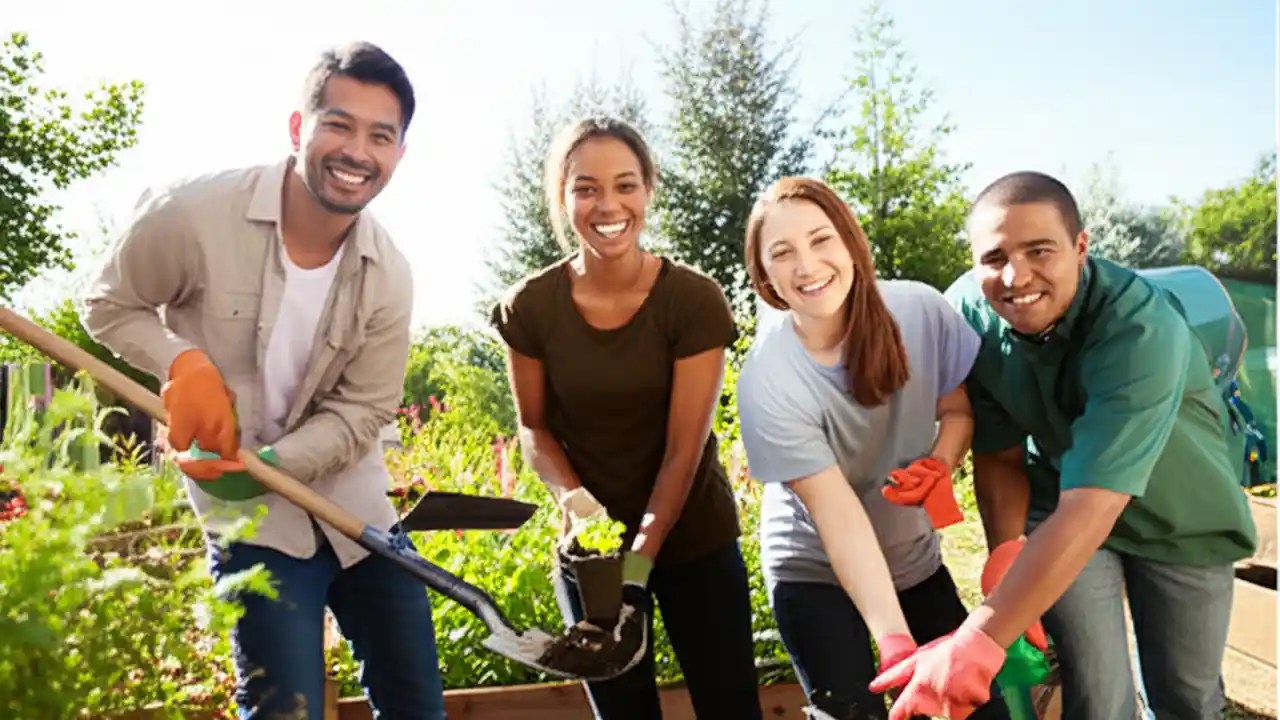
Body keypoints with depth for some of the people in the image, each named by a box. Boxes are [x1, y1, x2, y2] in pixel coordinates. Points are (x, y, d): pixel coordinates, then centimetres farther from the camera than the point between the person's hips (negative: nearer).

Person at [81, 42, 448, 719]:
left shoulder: (389, 275, -10)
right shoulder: (192, 213, -18)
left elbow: (362, 412, -8)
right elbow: (110, 306, -2)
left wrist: (265, 464, -23)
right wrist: (182, 360, -22)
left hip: (356, 507, 4)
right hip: (252, 518, -3)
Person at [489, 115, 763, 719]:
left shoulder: (693, 299, -17)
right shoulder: (531, 307, -12)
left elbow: (684, 448, -16)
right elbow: (534, 427, 0)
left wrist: (638, 563, -20)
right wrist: (572, 499, -18)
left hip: (693, 539, -1)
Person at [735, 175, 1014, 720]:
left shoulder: (920, 310, -18)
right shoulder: (767, 381, -27)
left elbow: (959, 409, -2)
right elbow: (837, 514, -26)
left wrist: (939, 466, -23)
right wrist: (895, 641, -32)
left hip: (914, 558, 4)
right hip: (816, 573, -3)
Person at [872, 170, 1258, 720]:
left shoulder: (1139, 330, -36)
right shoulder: (967, 313, -23)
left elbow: (1086, 513, -43)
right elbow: (1000, 455, -11)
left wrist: (976, 644, -47)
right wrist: (1007, 562, -23)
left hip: (1181, 515, -1)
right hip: (1055, 501, 2)